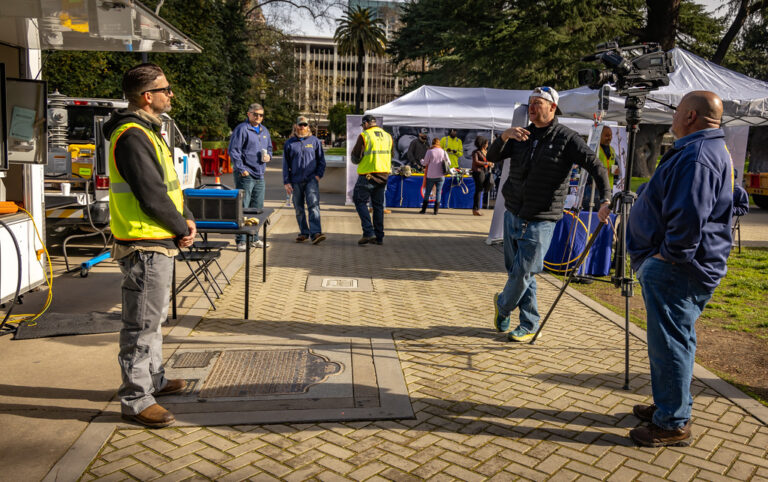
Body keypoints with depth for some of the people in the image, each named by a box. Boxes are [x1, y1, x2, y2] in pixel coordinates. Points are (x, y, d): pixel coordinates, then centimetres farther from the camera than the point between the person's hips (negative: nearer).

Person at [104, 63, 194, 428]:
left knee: (154, 317, 21)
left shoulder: (148, 131, 16)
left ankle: (153, 379, 36)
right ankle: (135, 400, 9)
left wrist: (186, 220, 5)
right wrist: (182, 229, -10)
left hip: (159, 244, 11)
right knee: (141, 324, -2)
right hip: (146, 246, -11)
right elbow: (151, 195, -22)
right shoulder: (132, 136, -18)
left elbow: (169, 183, 17)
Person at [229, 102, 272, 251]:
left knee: (257, 208, 13)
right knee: (242, 208, -7)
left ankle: (254, 238, 23)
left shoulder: (264, 130, 17)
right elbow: (233, 150, -12)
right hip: (245, 175, -8)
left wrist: (268, 155, 6)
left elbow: (269, 147, 29)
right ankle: (241, 241, -2)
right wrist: (241, 169, -17)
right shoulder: (241, 129, -7)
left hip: (260, 175, 8)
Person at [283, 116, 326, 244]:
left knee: (313, 205, -16)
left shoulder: (315, 141, 8)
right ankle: (304, 232, 19)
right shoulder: (289, 143, 9)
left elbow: (321, 160, 12)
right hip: (296, 181, 2)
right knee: (299, 209, 7)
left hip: (311, 179, -2)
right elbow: (285, 164, 10)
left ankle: (315, 233, -22)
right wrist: (286, 182, 2)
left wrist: (319, 175, -3)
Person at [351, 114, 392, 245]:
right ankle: (379, 237, 12)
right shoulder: (388, 136, 10)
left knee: (360, 201, 5)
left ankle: (368, 232, -6)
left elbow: (355, 158, -7)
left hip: (367, 176, -6)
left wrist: (354, 150, 13)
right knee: (378, 205, 12)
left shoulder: (364, 136, -9)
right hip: (383, 175, 6)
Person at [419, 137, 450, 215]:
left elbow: (425, 163, -1)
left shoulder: (429, 151, -6)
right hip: (440, 176, 1)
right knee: (438, 192, 6)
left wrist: (421, 160, 20)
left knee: (427, 192, 8)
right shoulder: (443, 152, 1)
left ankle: (423, 209, 11)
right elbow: (448, 163, 9)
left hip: (431, 176, -1)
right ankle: (436, 210, 4)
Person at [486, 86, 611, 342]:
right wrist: (504, 137, -14)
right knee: (517, 271, 10)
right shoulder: (521, 135, 10)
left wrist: (605, 199, -23)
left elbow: (596, 167, -10)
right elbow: (492, 157, 6)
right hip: (513, 215, 6)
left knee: (522, 273, -3)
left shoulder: (566, 138, -7)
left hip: (541, 220, -6)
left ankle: (503, 305, 27)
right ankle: (530, 324, 23)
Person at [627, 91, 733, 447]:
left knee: (671, 344, -2)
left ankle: (673, 424, 9)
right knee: (672, 341, 19)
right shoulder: (710, 149, 17)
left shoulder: (697, 157, -21)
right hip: (678, 267, 11)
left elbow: (688, 219, -29)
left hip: (676, 270, -11)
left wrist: (668, 255, -19)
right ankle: (669, 406, 33)